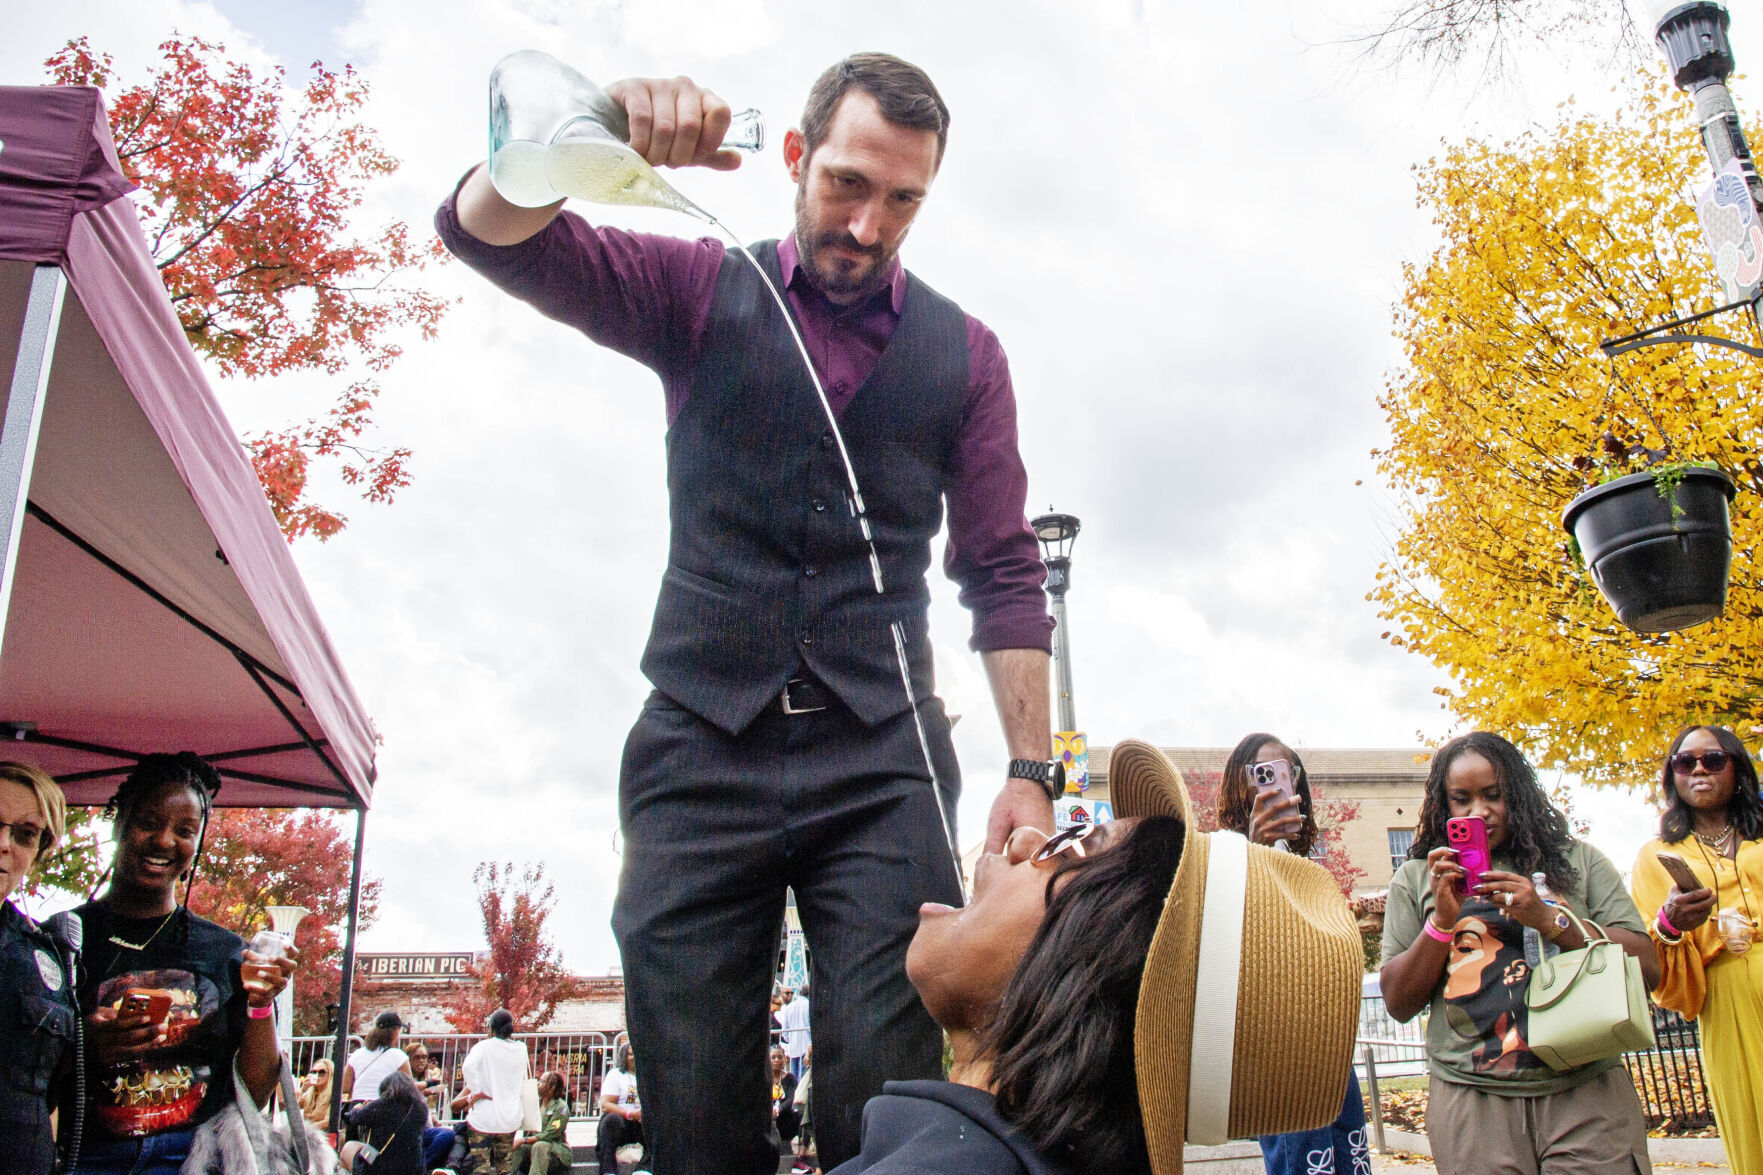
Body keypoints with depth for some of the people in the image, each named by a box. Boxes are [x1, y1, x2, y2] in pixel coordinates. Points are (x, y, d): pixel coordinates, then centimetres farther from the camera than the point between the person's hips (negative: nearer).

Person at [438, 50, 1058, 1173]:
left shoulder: (964, 353, 12)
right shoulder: (701, 291, 10)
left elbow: (1004, 574, 10)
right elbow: (484, 230, 0)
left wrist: (1032, 768, 1)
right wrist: (605, 132, -20)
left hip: (881, 759, 0)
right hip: (701, 747, 0)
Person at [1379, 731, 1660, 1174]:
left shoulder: (1577, 860, 10)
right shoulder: (1416, 879, 8)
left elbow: (1647, 967, 1)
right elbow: (1398, 1003, 3)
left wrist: (1548, 920, -12)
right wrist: (1442, 920, -10)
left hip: (1586, 1092, 1)